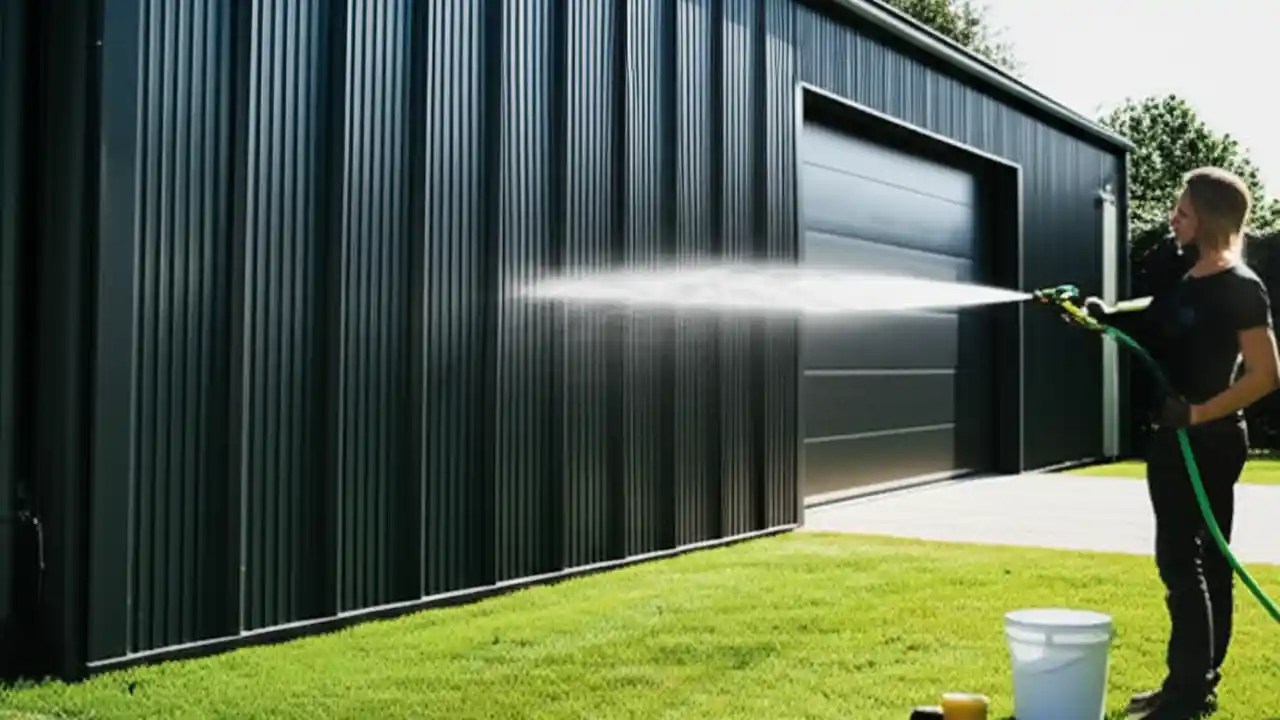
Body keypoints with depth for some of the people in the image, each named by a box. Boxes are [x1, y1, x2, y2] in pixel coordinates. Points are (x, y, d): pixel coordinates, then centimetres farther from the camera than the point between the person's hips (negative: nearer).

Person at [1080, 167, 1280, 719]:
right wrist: (1105, 314, 11)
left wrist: (1196, 413, -24)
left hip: (1208, 442, -9)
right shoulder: (1180, 271, 8)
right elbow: (1157, 316, 28)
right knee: (1204, 562, 13)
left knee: (1180, 561, -10)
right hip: (1174, 440, 9)